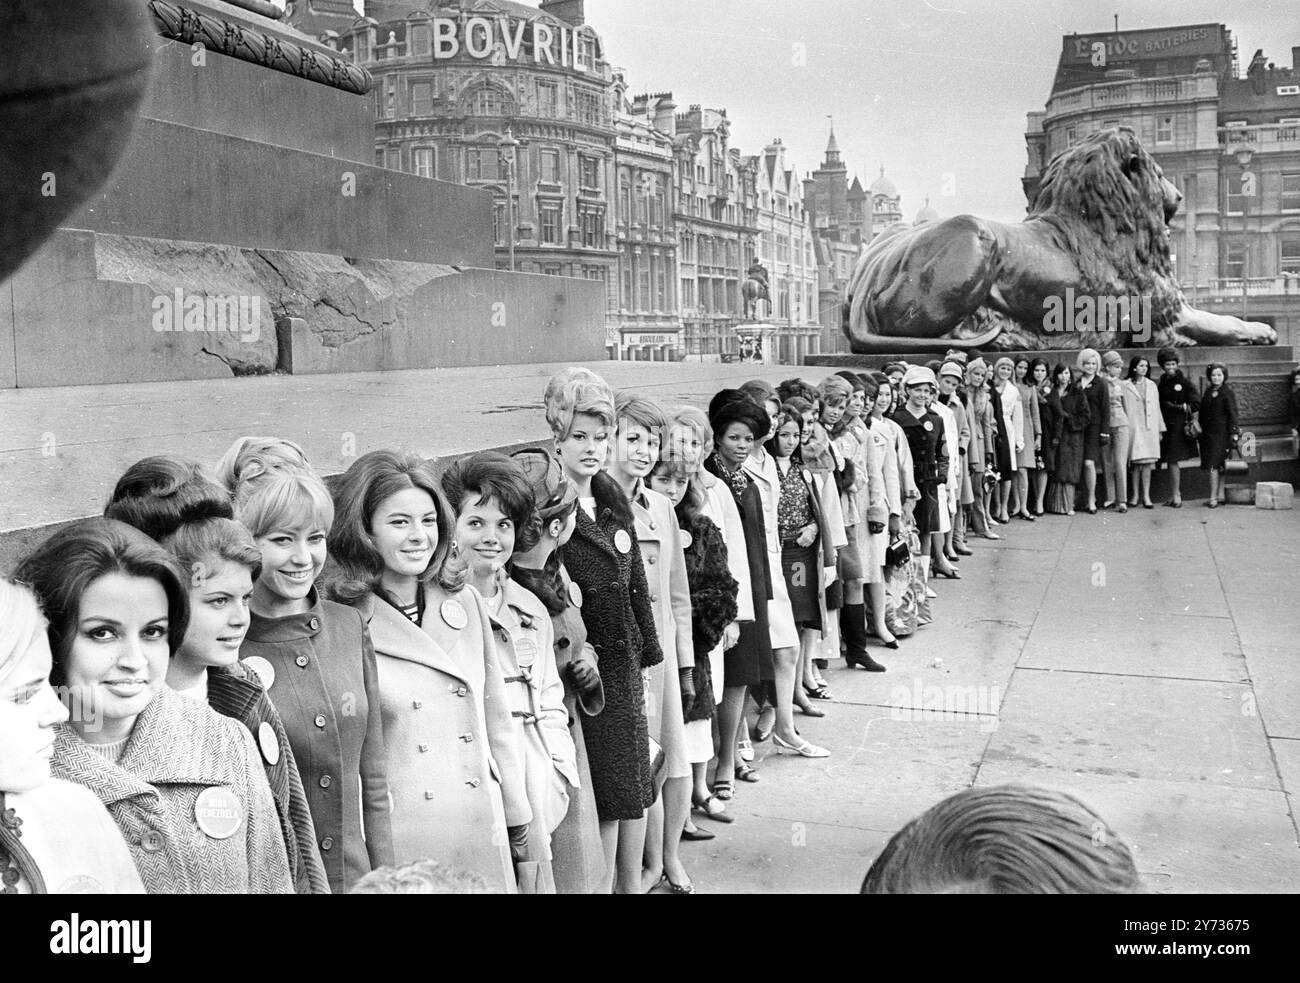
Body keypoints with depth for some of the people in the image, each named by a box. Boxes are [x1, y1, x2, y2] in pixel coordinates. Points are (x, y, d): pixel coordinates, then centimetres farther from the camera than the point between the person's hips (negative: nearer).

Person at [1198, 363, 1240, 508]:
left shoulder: (1228, 392, -5)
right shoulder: (1208, 391, 12)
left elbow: (1232, 414, -8)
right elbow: (1202, 412, 18)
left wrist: (1233, 433, -12)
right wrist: (1199, 427, 13)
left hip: (1221, 432, -6)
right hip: (1208, 433, 6)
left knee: (1214, 465, -11)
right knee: (1218, 465, 10)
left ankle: (1213, 498, -11)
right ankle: (1220, 496, 16)